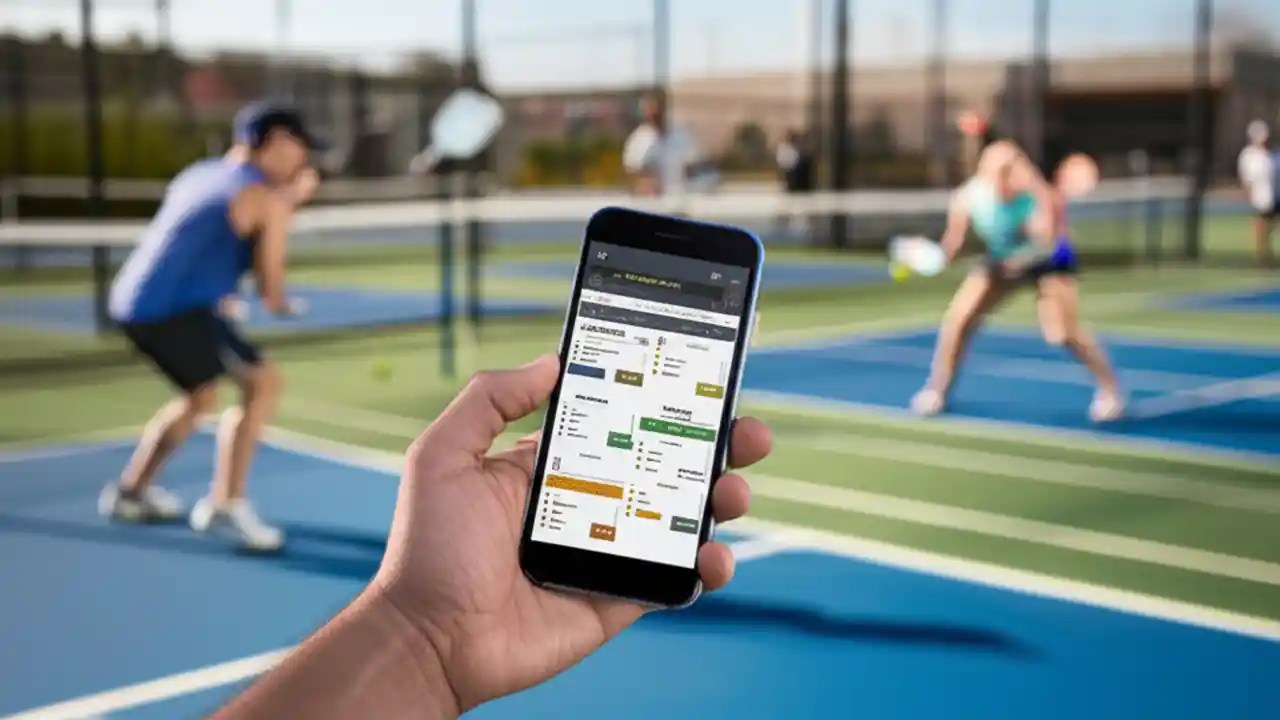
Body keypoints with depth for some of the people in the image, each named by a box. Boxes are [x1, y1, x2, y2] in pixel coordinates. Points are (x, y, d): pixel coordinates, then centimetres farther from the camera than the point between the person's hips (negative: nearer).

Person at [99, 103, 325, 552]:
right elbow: (271, 289, -3)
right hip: (175, 309, -9)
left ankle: (130, 492, 37)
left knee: (201, 398, 26)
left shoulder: (201, 175, 20)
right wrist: (278, 302, 20)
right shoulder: (268, 199, -5)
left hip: (131, 302, 9)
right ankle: (226, 504, -15)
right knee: (262, 383, -8)